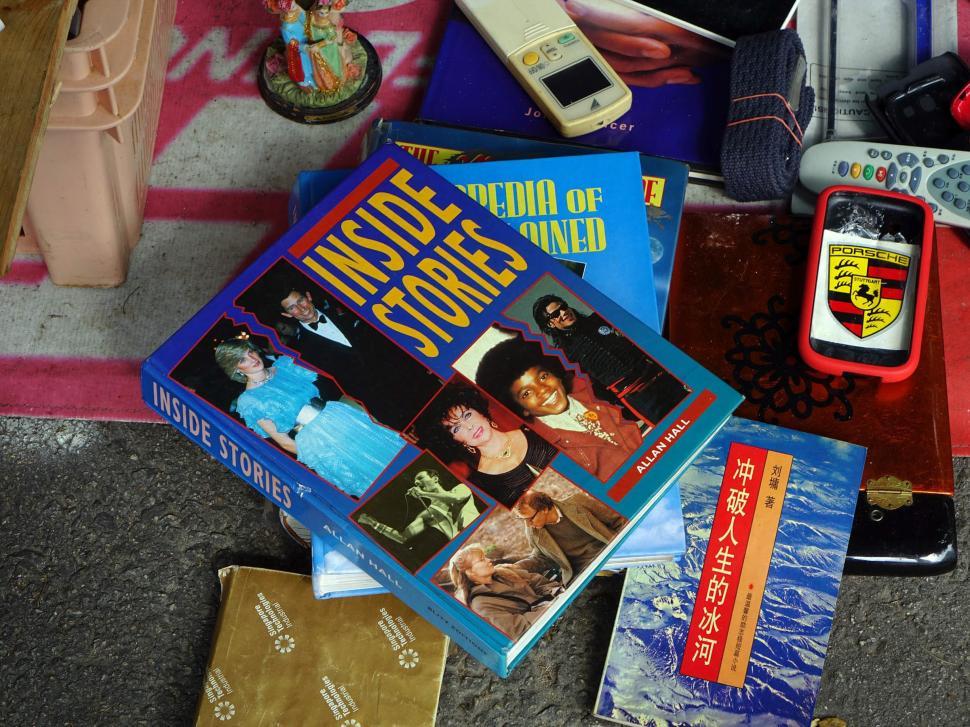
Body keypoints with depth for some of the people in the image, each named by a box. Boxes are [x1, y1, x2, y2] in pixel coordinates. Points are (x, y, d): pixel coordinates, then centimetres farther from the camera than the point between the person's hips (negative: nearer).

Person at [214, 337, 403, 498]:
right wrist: (313, 454, -8)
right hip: (311, 439, -5)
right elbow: (281, 440, -1)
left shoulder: (283, 365, 13)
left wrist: (361, 410, 5)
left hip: (335, 413, 5)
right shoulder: (248, 401, 0)